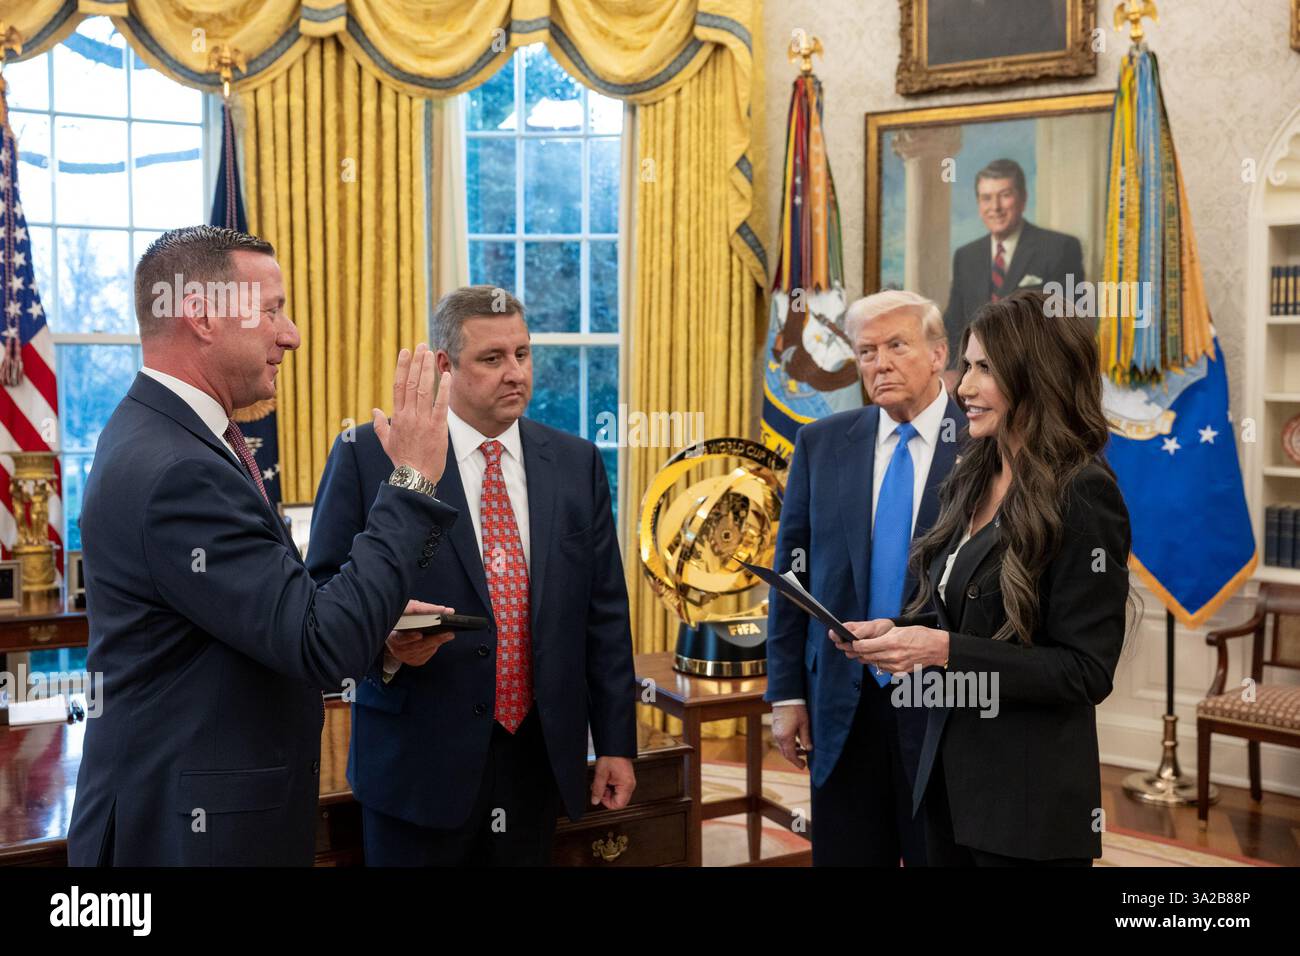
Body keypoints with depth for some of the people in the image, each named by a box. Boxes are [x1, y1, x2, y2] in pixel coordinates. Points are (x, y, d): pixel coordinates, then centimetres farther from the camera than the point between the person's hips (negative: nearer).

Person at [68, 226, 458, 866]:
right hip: (188, 827, -9)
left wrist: (371, 625, 1)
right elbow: (323, 647, -27)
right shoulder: (172, 470, -25)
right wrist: (412, 482, -22)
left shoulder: (165, 434, 7)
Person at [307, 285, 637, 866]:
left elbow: (604, 612, 8)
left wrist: (616, 743, 6)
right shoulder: (369, 457, -4)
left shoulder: (577, 463, 6)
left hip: (539, 757, 3)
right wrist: (384, 643, -21)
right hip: (420, 761, -3)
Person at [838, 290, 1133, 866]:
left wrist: (944, 649, -24)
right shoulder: (972, 483, 9)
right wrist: (894, 630, -2)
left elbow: (1087, 672, -19)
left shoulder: (1084, 497, -16)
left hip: (1030, 796, -7)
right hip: (949, 774, 7)